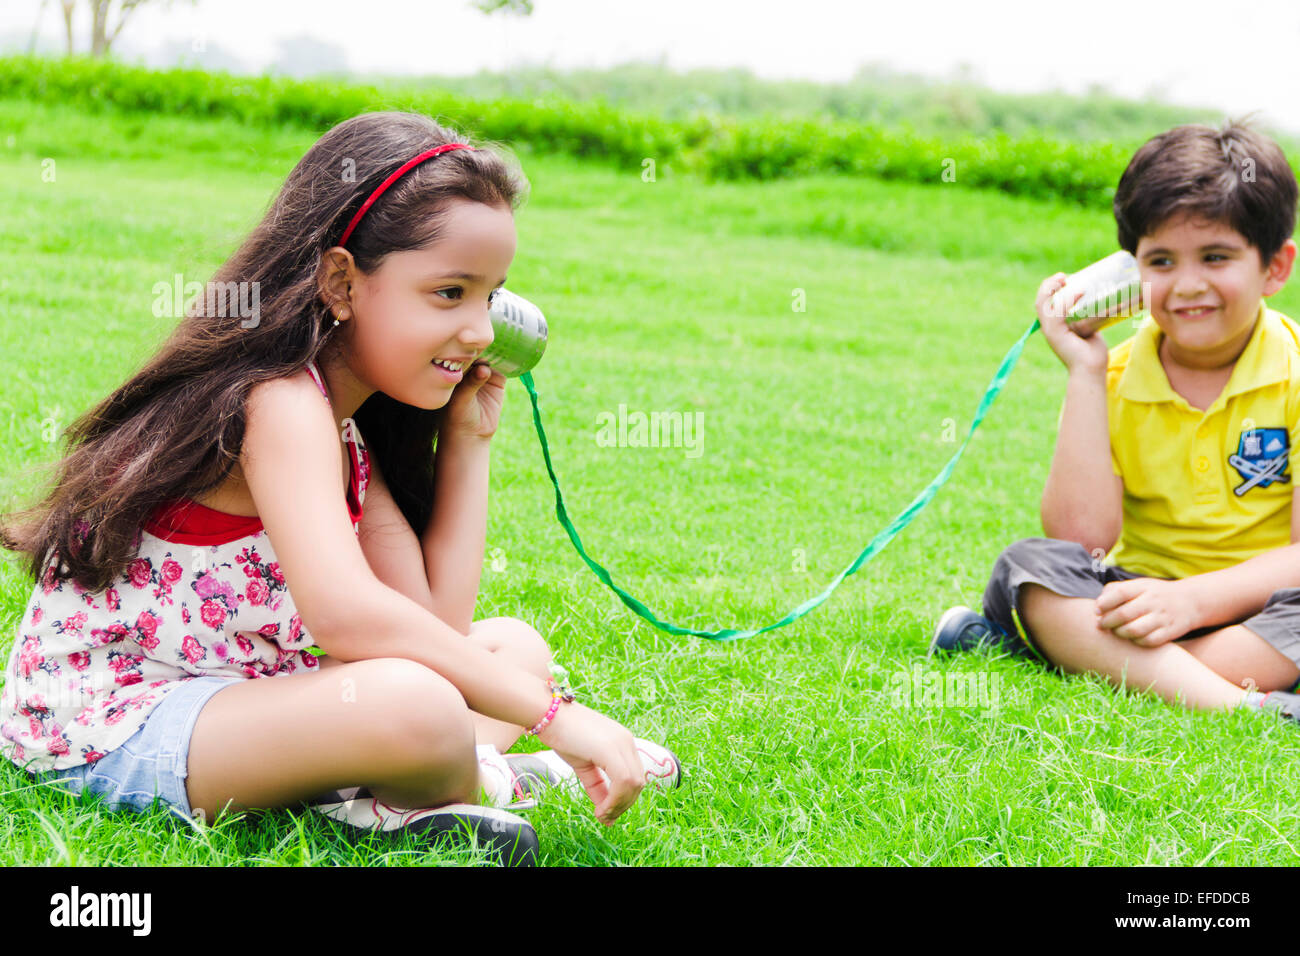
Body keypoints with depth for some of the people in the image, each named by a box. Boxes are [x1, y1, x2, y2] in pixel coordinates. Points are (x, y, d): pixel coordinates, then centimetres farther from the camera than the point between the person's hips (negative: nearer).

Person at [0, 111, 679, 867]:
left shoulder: (348, 429, 9)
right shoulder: (280, 403, -21)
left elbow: (436, 620, 4)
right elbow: (344, 611, -36)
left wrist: (468, 440, 7)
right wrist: (551, 711, -32)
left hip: (235, 692, 10)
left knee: (517, 645, 14)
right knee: (415, 705, -36)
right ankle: (472, 783, -5)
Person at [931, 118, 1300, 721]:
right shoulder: (1114, 380, 1)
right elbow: (1080, 536, -13)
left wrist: (1193, 600, -29)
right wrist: (1084, 373, -12)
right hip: (1145, 594, 3)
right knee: (1029, 564, -24)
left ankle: (1066, 650, -33)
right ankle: (1239, 706, -41)